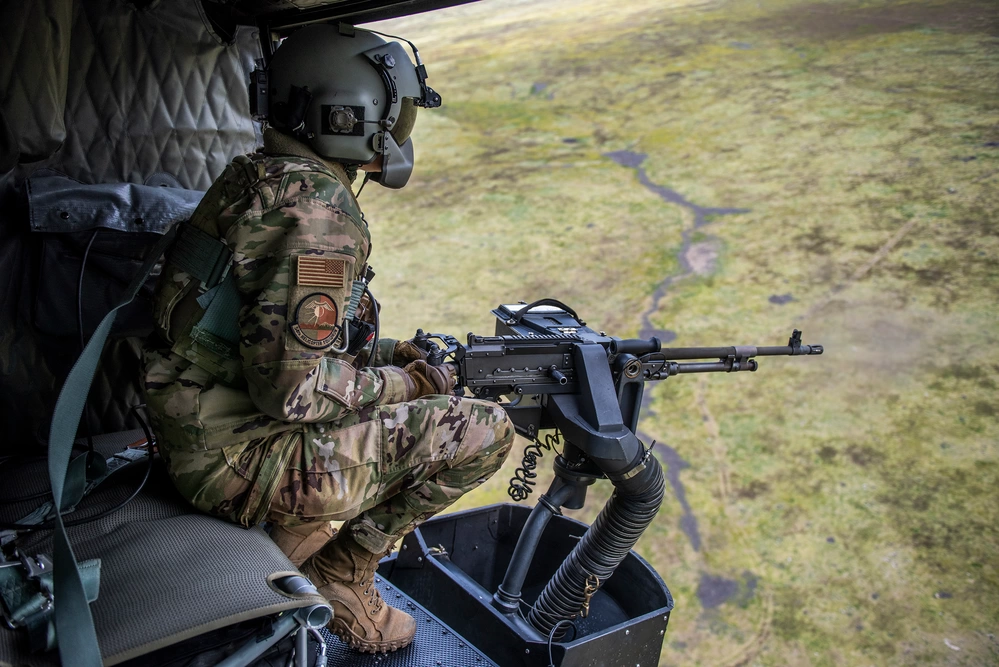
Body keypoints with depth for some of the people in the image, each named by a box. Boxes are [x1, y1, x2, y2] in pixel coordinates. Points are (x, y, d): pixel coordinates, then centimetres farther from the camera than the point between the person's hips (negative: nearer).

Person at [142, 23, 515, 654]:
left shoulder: (263, 178, 10)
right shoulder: (318, 209, -21)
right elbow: (289, 385, -26)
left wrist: (395, 354, 9)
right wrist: (405, 384, -10)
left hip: (201, 432, 10)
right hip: (237, 458, -10)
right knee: (484, 430, -10)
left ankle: (280, 545, 22)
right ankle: (339, 577, 6)